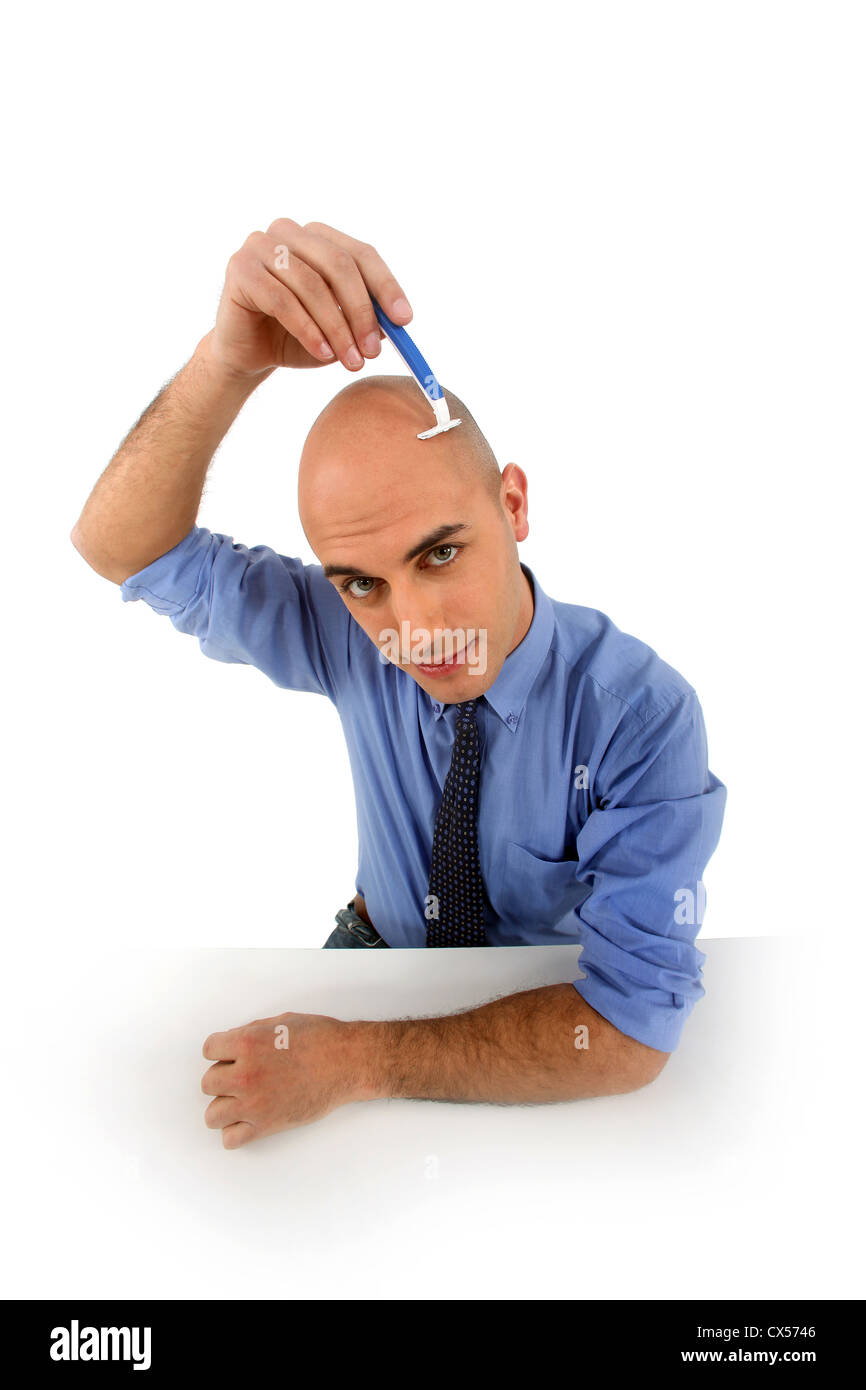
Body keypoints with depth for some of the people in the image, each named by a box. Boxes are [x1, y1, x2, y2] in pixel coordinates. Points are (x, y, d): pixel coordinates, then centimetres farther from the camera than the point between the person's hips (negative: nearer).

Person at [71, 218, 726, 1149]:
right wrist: (230, 358, -39)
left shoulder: (640, 713, -28)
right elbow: (125, 549, -21)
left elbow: (632, 1034, -31)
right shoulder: (349, 637, -16)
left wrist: (357, 1062, -34)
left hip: (546, 1012, -2)